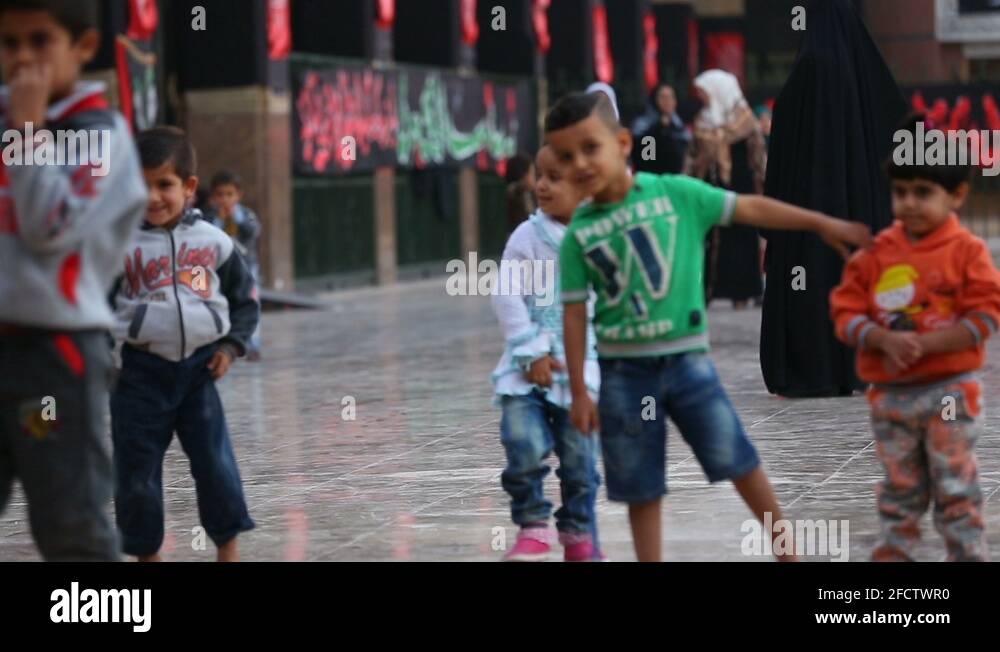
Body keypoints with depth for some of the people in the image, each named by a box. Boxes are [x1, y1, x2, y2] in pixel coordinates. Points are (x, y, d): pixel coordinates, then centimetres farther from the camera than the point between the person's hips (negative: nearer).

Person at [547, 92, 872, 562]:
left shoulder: (676, 193, -5)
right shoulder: (578, 234, -2)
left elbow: (750, 208, 2)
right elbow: (574, 314, 1)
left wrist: (822, 224, 5)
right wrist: (578, 391, 0)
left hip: (686, 356, -1)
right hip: (623, 369, 1)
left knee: (737, 458, 0)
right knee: (639, 486, 7)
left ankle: (786, 550, 16)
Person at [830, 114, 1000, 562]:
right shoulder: (877, 252, 3)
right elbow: (846, 312, 0)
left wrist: (922, 344, -20)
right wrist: (884, 340, -19)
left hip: (948, 390, -3)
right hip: (890, 392, 3)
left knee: (956, 491, 1)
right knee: (899, 491, 13)